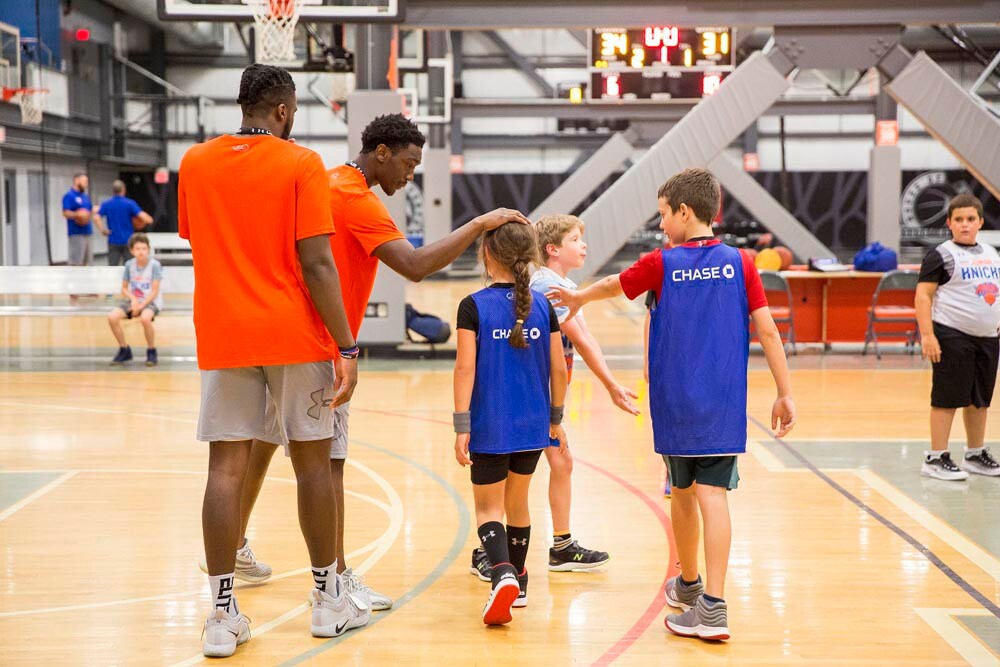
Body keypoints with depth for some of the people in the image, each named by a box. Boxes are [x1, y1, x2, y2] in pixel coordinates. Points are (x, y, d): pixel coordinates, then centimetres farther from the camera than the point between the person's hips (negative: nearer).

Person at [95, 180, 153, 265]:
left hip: (113, 241, 2)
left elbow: (96, 218, -11)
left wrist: (103, 230, 0)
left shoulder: (106, 204, 2)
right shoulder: (130, 203, -6)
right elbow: (143, 216, -15)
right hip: (128, 240, -2)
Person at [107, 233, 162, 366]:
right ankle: (124, 350, 2)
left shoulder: (154, 265, -12)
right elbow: (124, 288, 7)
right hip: (134, 300, 5)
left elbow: (154, 291, -12)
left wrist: (141, 306, -19)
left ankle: (151, 351, -14)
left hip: (151, 301, -5)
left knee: (145, 318, -38)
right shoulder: (129, 265, 1)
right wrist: (133, 298, -13)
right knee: (112, 317, -19)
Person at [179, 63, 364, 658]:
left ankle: (224, 614, 0)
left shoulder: (195, 163, 6)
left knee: (227, 468, 2)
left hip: (223, 337, 3)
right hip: (295, 336, -3)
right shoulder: (301, 164, -7)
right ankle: (329, 599, 20)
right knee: (313, 463, 9)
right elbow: (316, 263, -13)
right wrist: (347, 347, -11)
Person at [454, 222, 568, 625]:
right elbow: (559, 370, 4)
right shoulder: (543, 306, 1)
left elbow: (465, 368, -14)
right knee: (517, 502, 20)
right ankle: (517, 582, 32)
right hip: (532, 426, 4)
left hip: (489, 427, -4)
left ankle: (503, 573, -20)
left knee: (488, 506, 5)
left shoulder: (474, 306, -9)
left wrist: (461, 426, -10)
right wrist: (556, 418, 16)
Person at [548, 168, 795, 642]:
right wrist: (785, 393, 2)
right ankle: (711, 604, -12)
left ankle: (689, 583, 34)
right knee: (712, 494, -4)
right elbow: (767, 330, -4)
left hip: (675, 402, 0)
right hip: (724, 404, 0)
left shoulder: (662, 264, -2)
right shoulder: (739, 263, 0)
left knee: (683, 491, 16)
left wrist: (578, 298, 36)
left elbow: (613, 286, 16)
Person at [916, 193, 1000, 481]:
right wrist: (927, 335, -19)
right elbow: (923, 295, -12)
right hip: (952, 337, -7)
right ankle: (936, 458, 0)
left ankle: (975, 455, 24)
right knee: (948, 398, -6)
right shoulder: (942, 255, -7)